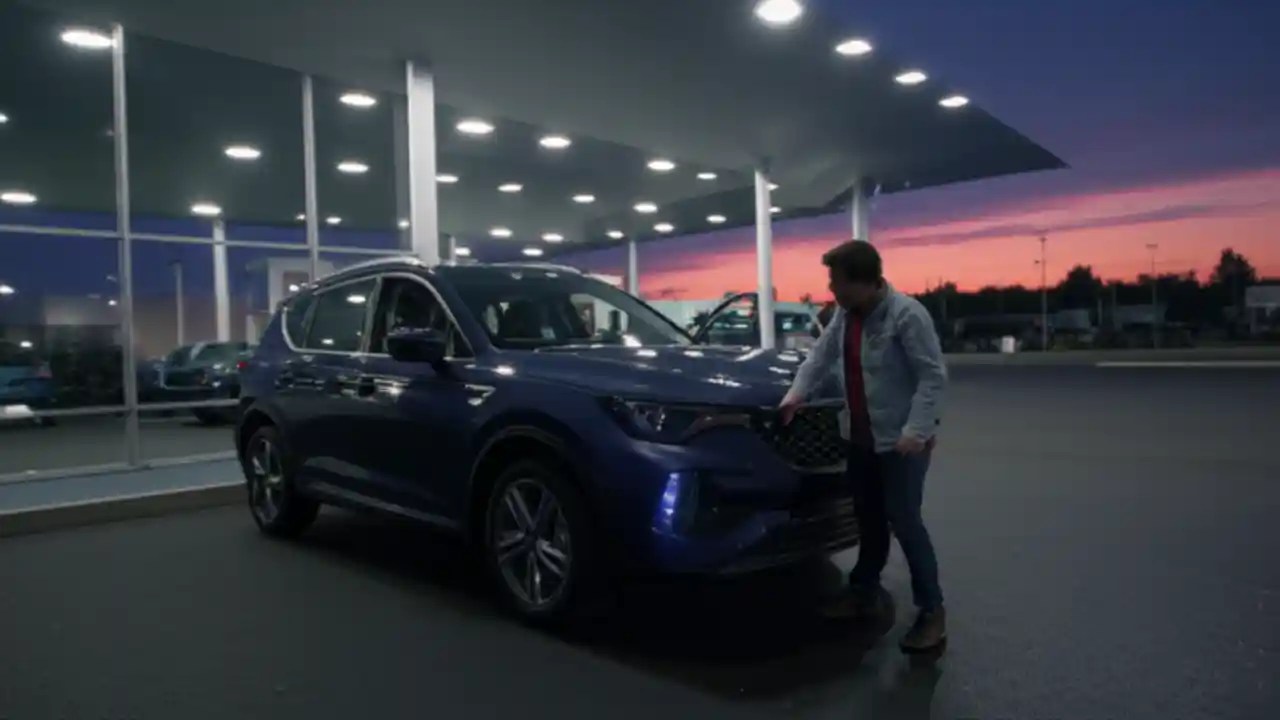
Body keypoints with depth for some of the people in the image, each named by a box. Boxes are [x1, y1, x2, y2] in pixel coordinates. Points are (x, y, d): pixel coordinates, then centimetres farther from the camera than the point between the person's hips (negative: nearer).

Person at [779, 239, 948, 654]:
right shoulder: (845, 315, 5)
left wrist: (915, 430, -27)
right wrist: (797, 393, -1)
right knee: (869, 520, 18)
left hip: (900, 440, -7)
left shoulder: (906, 315, -19)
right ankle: (864, 593, 32)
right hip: (860, 436, 7)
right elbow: (821, 356, 13)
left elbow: (933, 377, -19)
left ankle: (931, 611, 9)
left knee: (904, 522, -4)